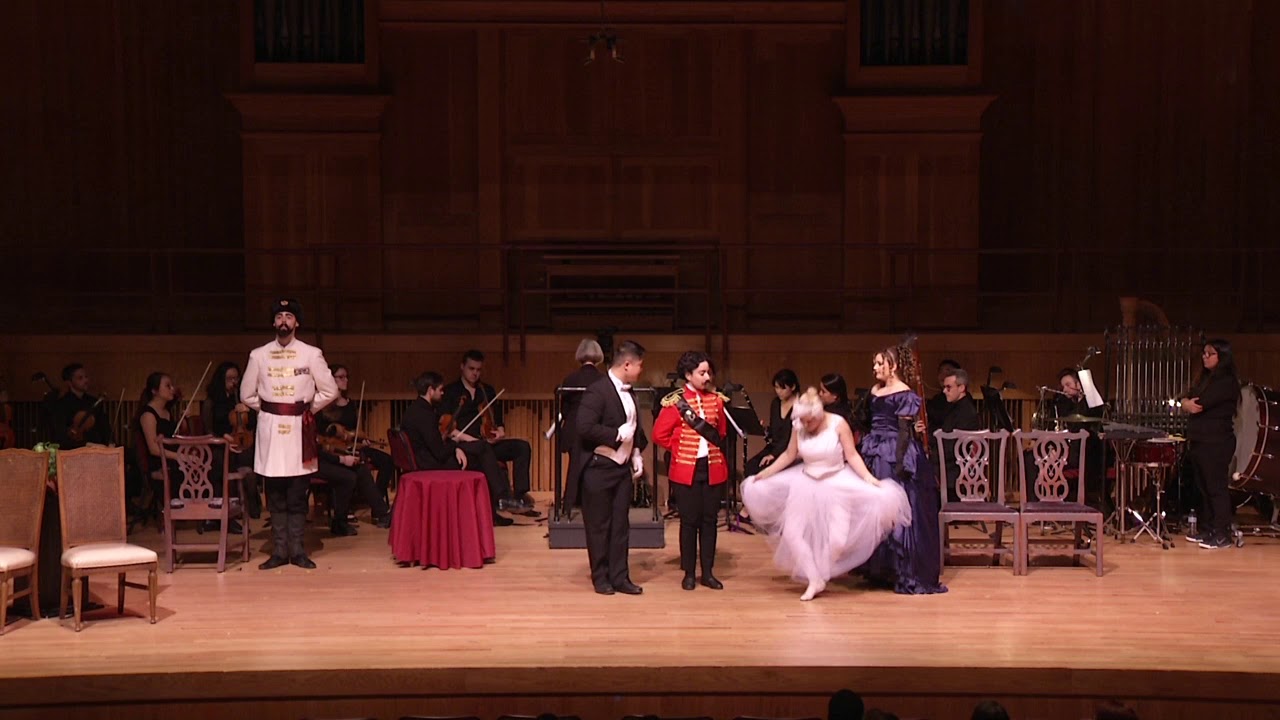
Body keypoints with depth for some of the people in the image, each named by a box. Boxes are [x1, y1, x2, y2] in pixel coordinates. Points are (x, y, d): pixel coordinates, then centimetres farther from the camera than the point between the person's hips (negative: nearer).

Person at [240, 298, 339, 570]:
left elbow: (329, 391, 4)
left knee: (298, 496, 2)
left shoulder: (312, 354, 0)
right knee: (275, 496, 5)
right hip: (270, 428, 1)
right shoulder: (258, 355, 5)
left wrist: (309, 409, 6)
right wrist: (266, 410, 8)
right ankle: (279, 551, 10)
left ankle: (297, 550, 8)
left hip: (299, 428, -1)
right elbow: (247, 394, 12)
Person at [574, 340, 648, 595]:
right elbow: (584, 428, -25)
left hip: (623, 466, 8)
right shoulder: (598, 390, -16)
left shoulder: (629, 392, 10)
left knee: (621, 525, 10)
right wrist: (618, 434, -20)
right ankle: (600, 577, 15)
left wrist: (637, 454, 10)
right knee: (599, 526, 4)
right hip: (600, 467, -7)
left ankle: (619, 577, 16)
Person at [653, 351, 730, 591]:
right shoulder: (675, 401, -7)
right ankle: (689, 573, 13)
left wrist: (718, 451, 8)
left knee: (709, 520, 8)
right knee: (689, 521, 3)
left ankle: (708, 572, 16)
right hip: (686, 471, -3)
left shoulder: (716, 399, 6)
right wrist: (679, 449, 0)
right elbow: (660, 434, -4)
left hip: (713, 469, 4)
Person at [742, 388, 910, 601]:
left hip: (836, 484, -3)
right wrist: (762, 475, 3)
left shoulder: (838, 424, -15)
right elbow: (788, 455, 4)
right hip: (806, 484, 3)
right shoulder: (799, 427, -7)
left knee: (836, 539, -13)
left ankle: (821, 573, 19)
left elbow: (852, 456, -12)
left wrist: (869, 478, -25)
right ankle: (814, 580, 4)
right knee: (792, 532, -6)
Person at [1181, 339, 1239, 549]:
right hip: (1198, 442, 9)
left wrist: (1191, 404, 2)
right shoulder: (1204, 379, 18)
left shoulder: (1227, 382, -11)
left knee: (1217, 488, -6)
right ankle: (1207, 530, 20)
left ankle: (1222, 535, -3)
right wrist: (1188, 403, -11)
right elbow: (1186, 400, 11)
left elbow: (1201, 404, -18)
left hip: (1216, 444, -9)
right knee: (1203, 488, 12)